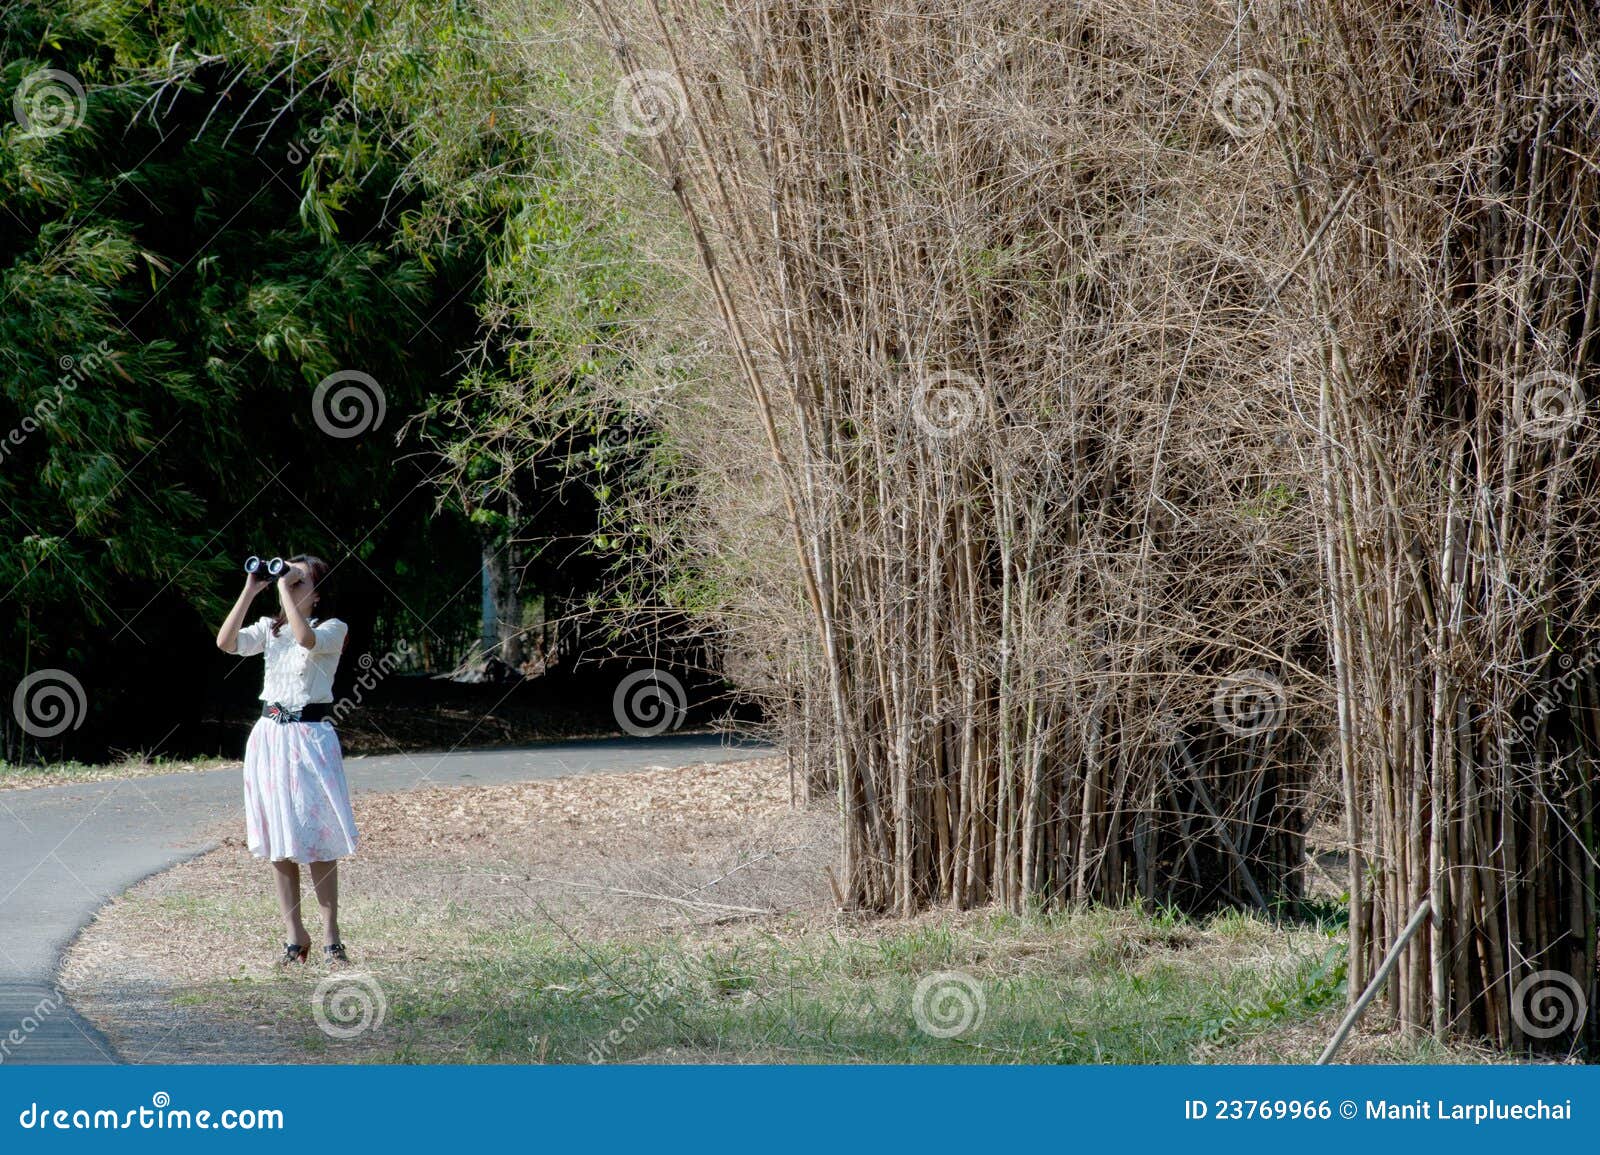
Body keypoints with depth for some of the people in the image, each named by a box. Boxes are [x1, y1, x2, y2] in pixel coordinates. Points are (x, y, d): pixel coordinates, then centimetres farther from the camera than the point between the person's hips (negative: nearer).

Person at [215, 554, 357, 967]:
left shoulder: (333, 629, -1)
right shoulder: (269, 628, 12)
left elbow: (307, 639, -25)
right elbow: (226, 642, -5)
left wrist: (285, 589, -17)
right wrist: (250, 591, -7)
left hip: (310, 737, -5)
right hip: (269, 737, 5)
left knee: (317, 841, -4)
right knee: (279, 844, 4)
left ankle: (331, 937, 2)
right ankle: (295, 935, 11)